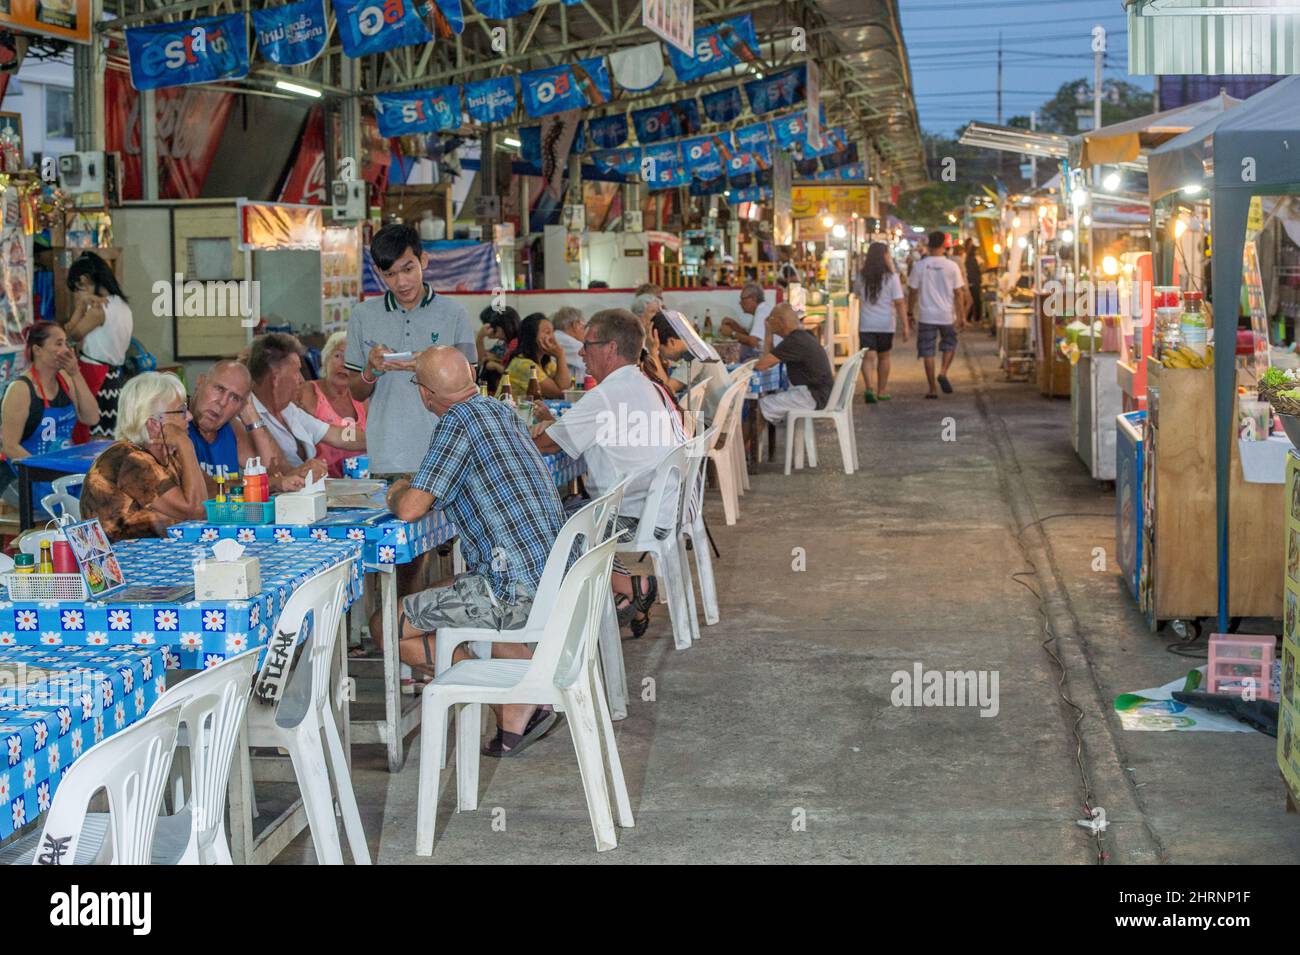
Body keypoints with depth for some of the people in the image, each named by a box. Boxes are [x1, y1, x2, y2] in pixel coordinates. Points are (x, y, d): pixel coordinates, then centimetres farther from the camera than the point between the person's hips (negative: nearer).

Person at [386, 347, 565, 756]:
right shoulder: (502, 411, 15)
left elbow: (410, 508, -15)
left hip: (515, 591, -9)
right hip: (557, 580, 9)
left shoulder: (459, 420, -11)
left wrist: (397, 494, 8)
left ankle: (515, 702, -1)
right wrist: (416, 489, 30)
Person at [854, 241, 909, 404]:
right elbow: (899, 302, -11)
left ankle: (869, 388, -26)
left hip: (866, 323, 1)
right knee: (883, 357, 15)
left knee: (868, 356, -4)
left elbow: (856, 294, 18)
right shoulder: (891, 277, -9)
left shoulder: (861, 277, 0)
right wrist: (905, 325, -9)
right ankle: (882, 391, 26)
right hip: (886, 323, -1)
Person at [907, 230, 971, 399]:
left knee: (928, 352, 5)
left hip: (926, 315, 0)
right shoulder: (952, 266, -6)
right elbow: (959, 293, -3)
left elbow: (912, 291, 1)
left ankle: (932, 389, 5)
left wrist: (910, 311, 15)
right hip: (947, 315, 0)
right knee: (949, 344, 21)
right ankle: (943, 372, -2)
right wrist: (962, 316, 3)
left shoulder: (919, 266, -5)